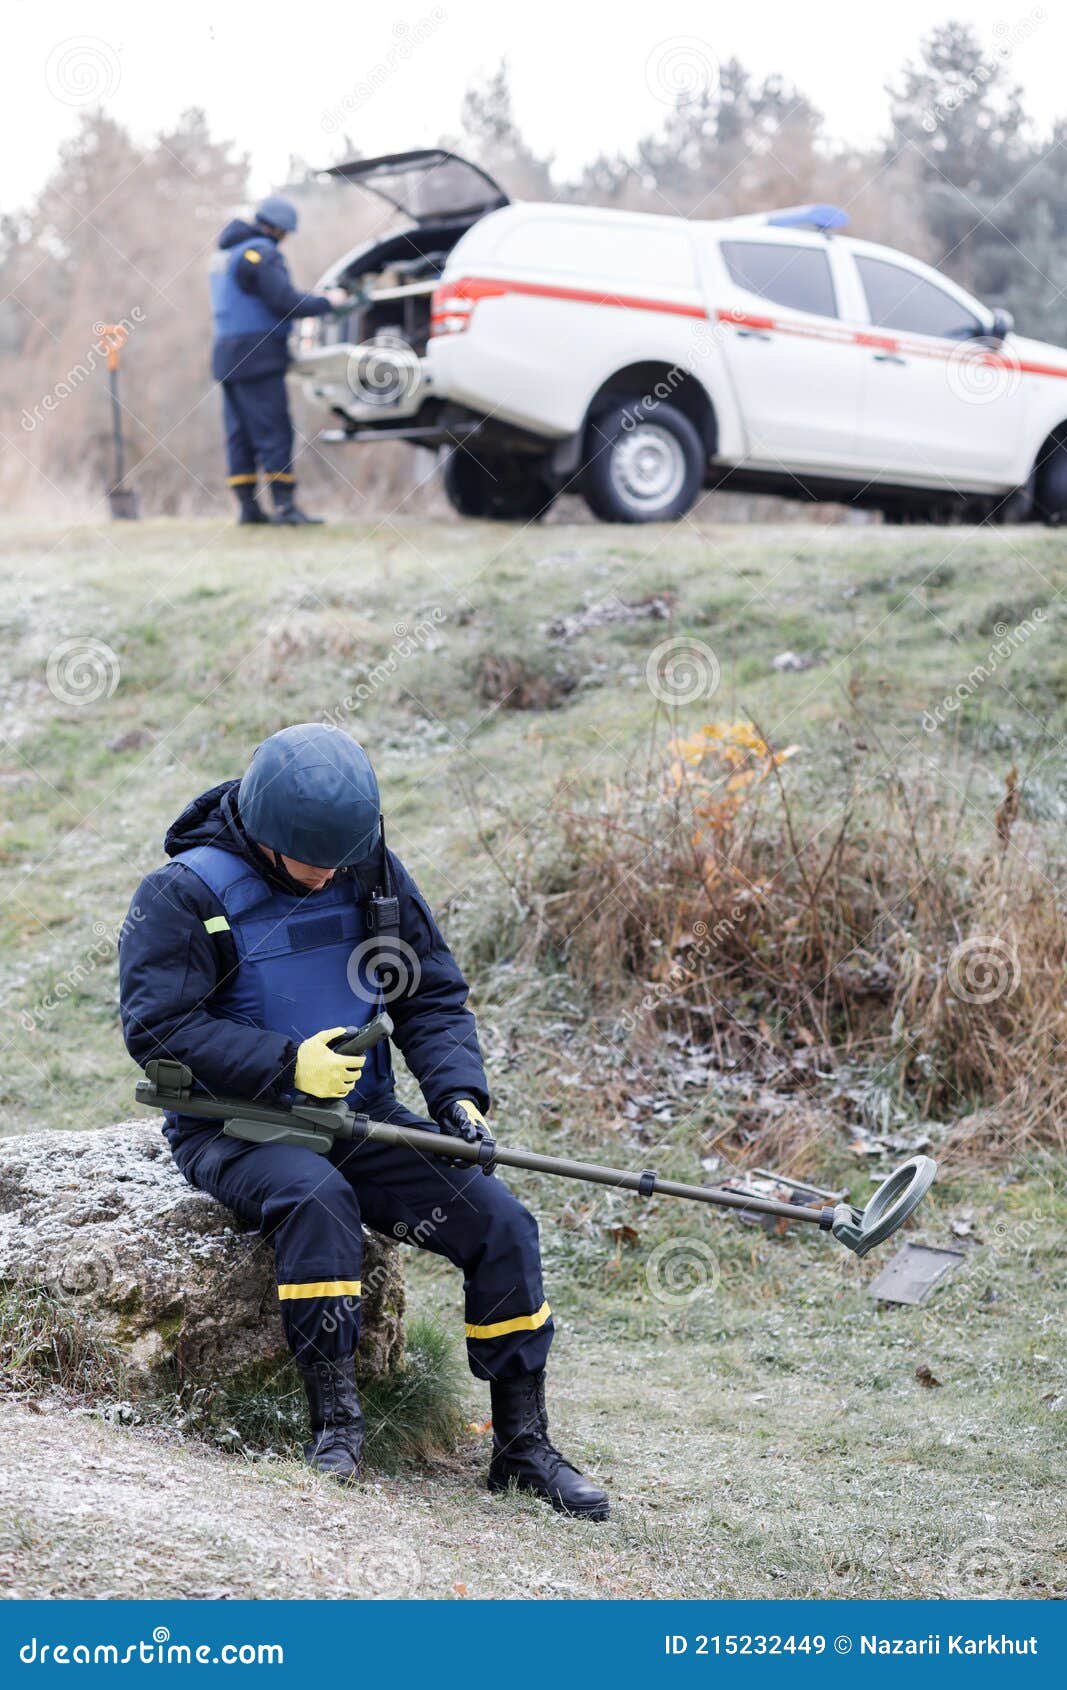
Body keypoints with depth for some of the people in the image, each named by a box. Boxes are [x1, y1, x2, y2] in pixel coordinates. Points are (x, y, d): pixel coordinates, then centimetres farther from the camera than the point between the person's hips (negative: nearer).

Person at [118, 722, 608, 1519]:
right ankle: (335, 1423, -29)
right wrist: (288, 1064, -22)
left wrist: (459, 1094, -11)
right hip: (233, 1126, -5)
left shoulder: (374, 874, 3)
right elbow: (156, 1028, -15)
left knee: (501, 1222, -13)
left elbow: (435, 997, 8)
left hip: (361, 1115, 5)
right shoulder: (188, 894, -11)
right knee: (317, 1197, -38)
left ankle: (523, 1445, -3)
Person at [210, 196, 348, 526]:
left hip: (228, 355, 9)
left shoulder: (226, 254, 20)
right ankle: (285, 505, -14)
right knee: (273, 431, -10)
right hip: (257, 354, -9)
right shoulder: (261, 252, -11)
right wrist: (327, 302, -4)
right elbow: (285, 301, -17)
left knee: (240, 434, 7)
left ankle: (248, 505, 6)